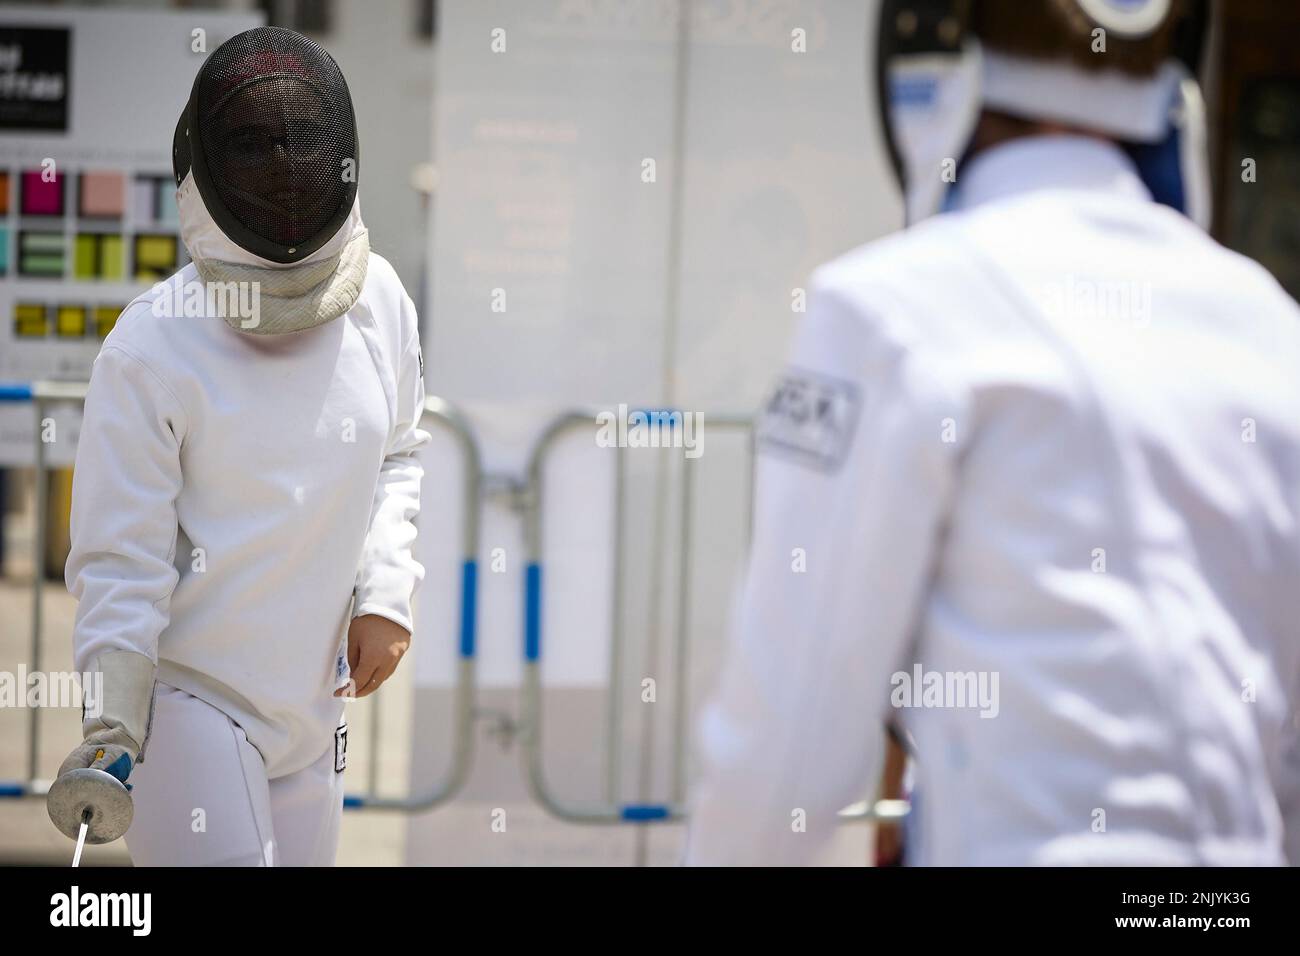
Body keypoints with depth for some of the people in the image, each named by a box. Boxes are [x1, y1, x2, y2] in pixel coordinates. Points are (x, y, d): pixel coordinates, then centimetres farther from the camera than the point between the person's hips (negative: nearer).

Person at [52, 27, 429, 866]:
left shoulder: (378, 302, -2)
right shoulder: (151, 349, -17)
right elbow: (121, 555, -13)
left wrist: (386, 591, 0)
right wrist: (110, 722, -23)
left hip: (313, 694, 6)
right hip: (188, 692, -5)